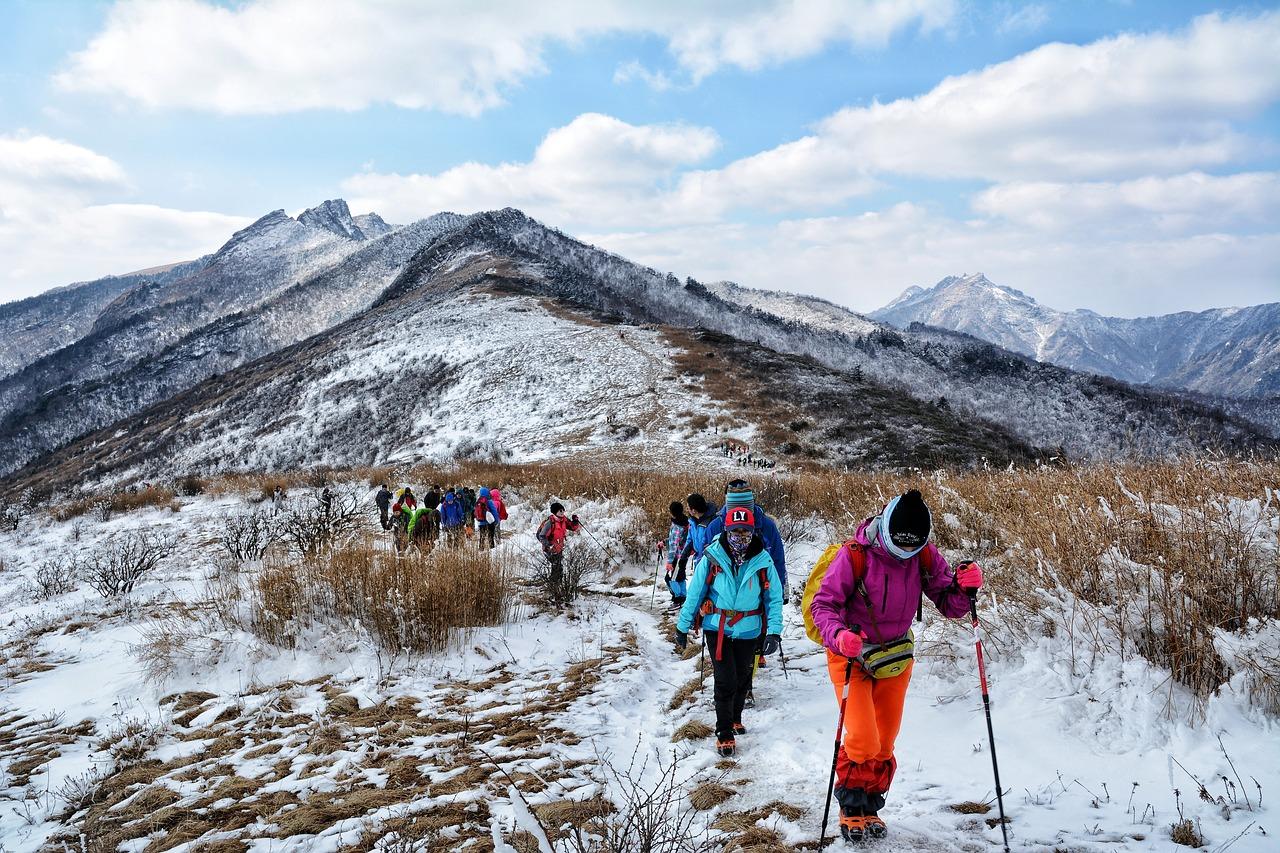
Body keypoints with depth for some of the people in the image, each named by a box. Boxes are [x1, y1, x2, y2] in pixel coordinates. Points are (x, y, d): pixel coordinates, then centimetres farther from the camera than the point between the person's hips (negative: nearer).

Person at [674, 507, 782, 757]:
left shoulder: (763, 560, -8)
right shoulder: (712, 557, -11)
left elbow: (774, 598, -1)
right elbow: (695, 593, -3)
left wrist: (774, 630, -10)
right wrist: (682, 627, 0)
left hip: (748, 631, 2)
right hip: (717, 628, -2)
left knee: (742, 679, 16)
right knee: (726, 680, -7)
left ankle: (735, 719, 40)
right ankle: (724, 733, 7)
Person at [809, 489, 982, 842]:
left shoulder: (925, 556, -11)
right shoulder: (855, 554, -24)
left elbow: (949, 606, -8)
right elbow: (823, 604, -21)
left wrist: (963, 588, -29)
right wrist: (839, 636, -41)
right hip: (851, 655, -4)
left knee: (884, 744, 13)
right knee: (863, 742, -11)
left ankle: (869, 809, 34)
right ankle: (851, 807, 15)